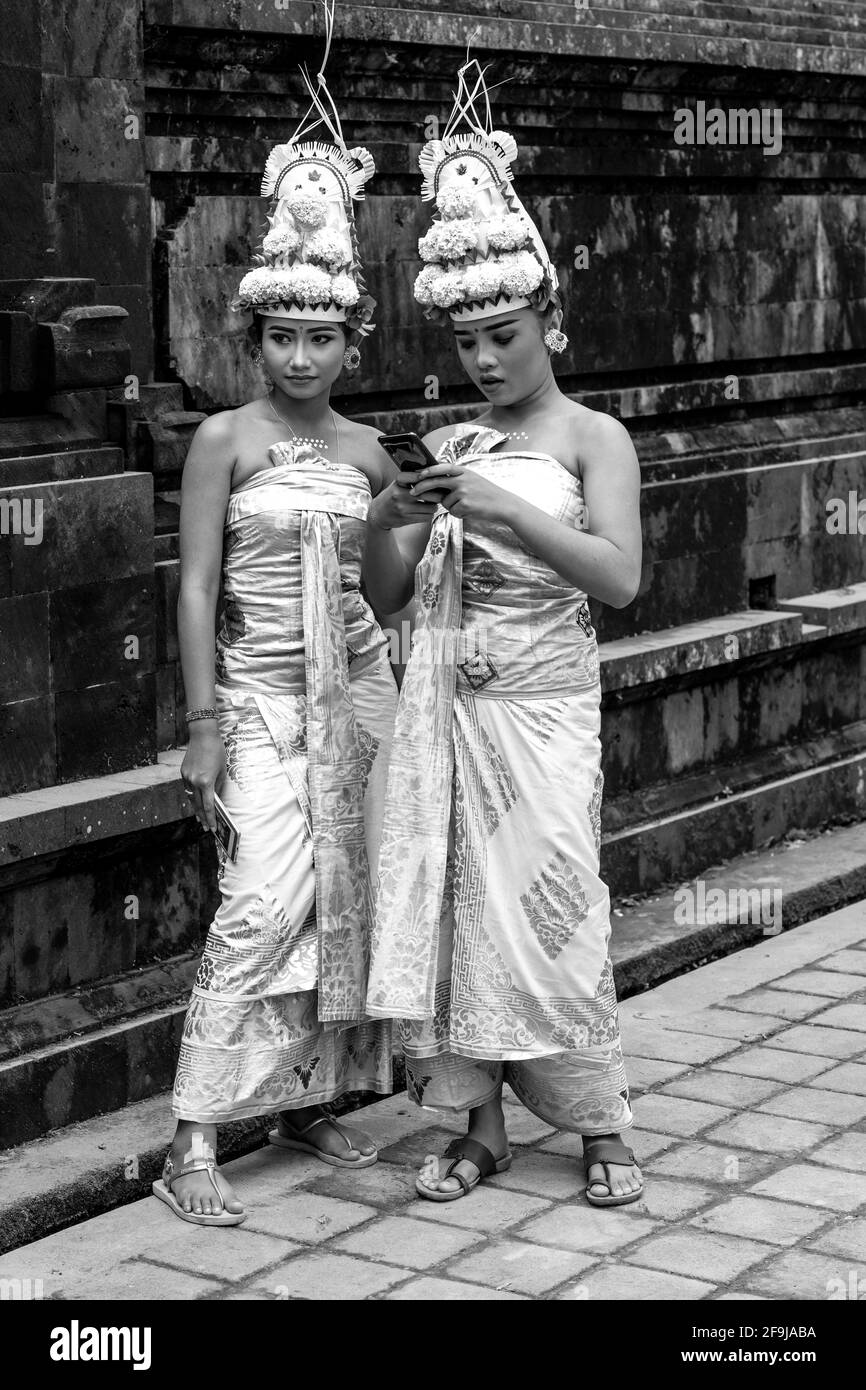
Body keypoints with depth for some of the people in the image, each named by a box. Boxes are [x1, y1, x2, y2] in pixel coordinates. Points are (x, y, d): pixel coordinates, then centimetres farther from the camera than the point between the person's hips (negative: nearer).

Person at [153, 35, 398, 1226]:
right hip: (261, 693, -5)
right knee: (266, 902, -15)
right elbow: (197, 587, -7)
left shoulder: (368, 451, 8)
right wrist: (204, 721, -11)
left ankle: (310, 1102, 20)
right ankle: (194, 1141, -12)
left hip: (359, 687, 5)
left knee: (346, 899, 7)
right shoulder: (225, 438, -4)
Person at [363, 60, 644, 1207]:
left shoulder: (593, 438, -1)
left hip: (541, 704, -4)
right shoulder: (445, 445, 11)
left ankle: (602, 1124, 12)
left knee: (550, 904, -4)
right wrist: (389, 519, -10)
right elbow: (384, 595, 10)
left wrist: (510, 511, -25)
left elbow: (619, 576, -16)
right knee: (449, 900, 4)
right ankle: (480, 1125, 16)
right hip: (442, 700, 4)